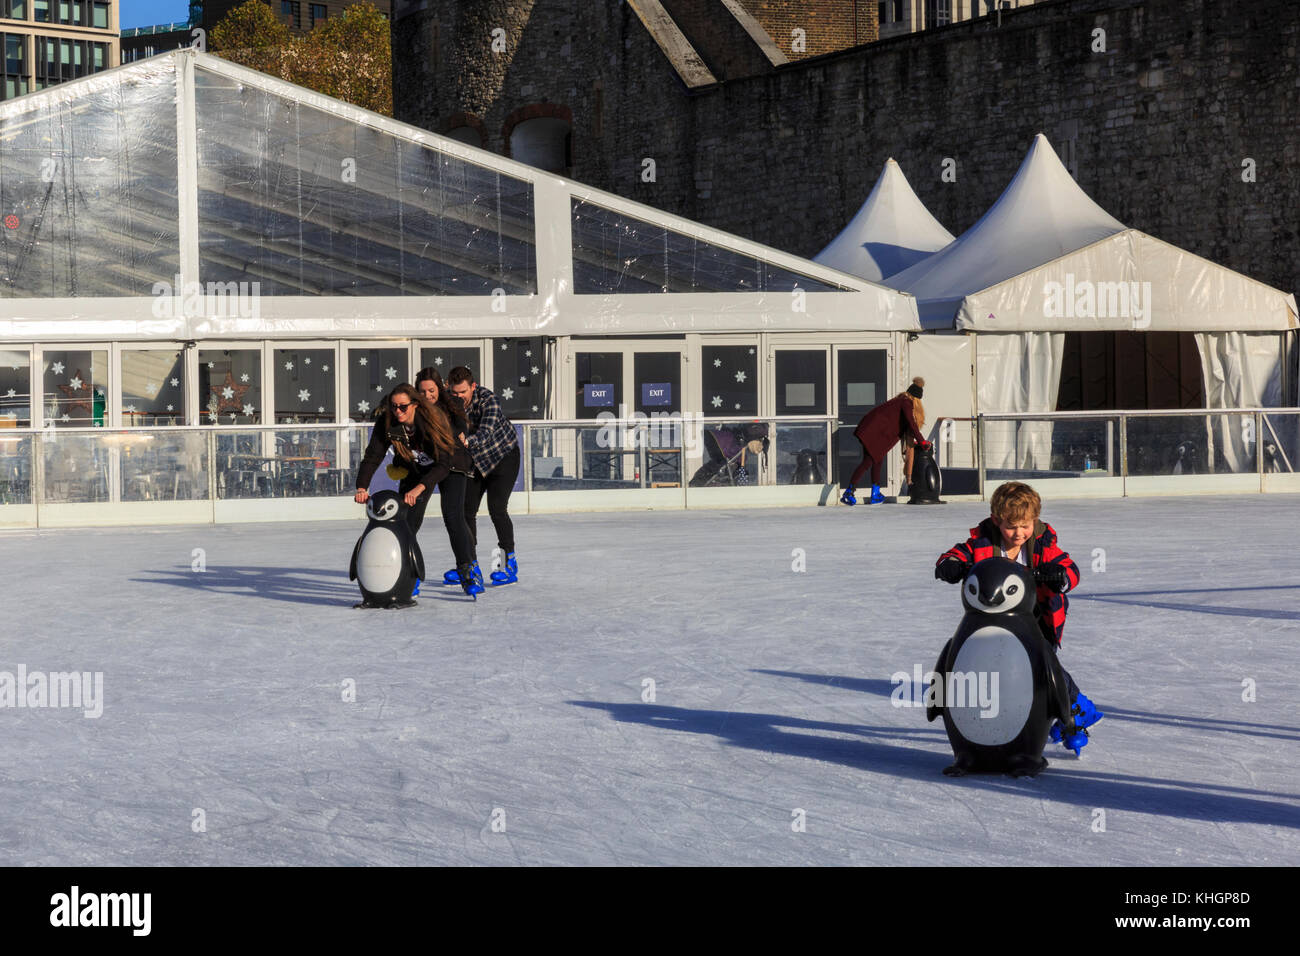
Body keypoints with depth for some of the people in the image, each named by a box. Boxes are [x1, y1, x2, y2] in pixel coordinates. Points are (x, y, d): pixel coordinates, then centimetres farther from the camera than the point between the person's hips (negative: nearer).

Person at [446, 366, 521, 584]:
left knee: (496, 509, -16)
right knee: (466, 509, 2)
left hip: (503, 456, -5)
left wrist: (466, 441, -61)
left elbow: (485, 433, -42)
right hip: (474, 460, 5)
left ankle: (510, 564, -9)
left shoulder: (487, 400, -28)